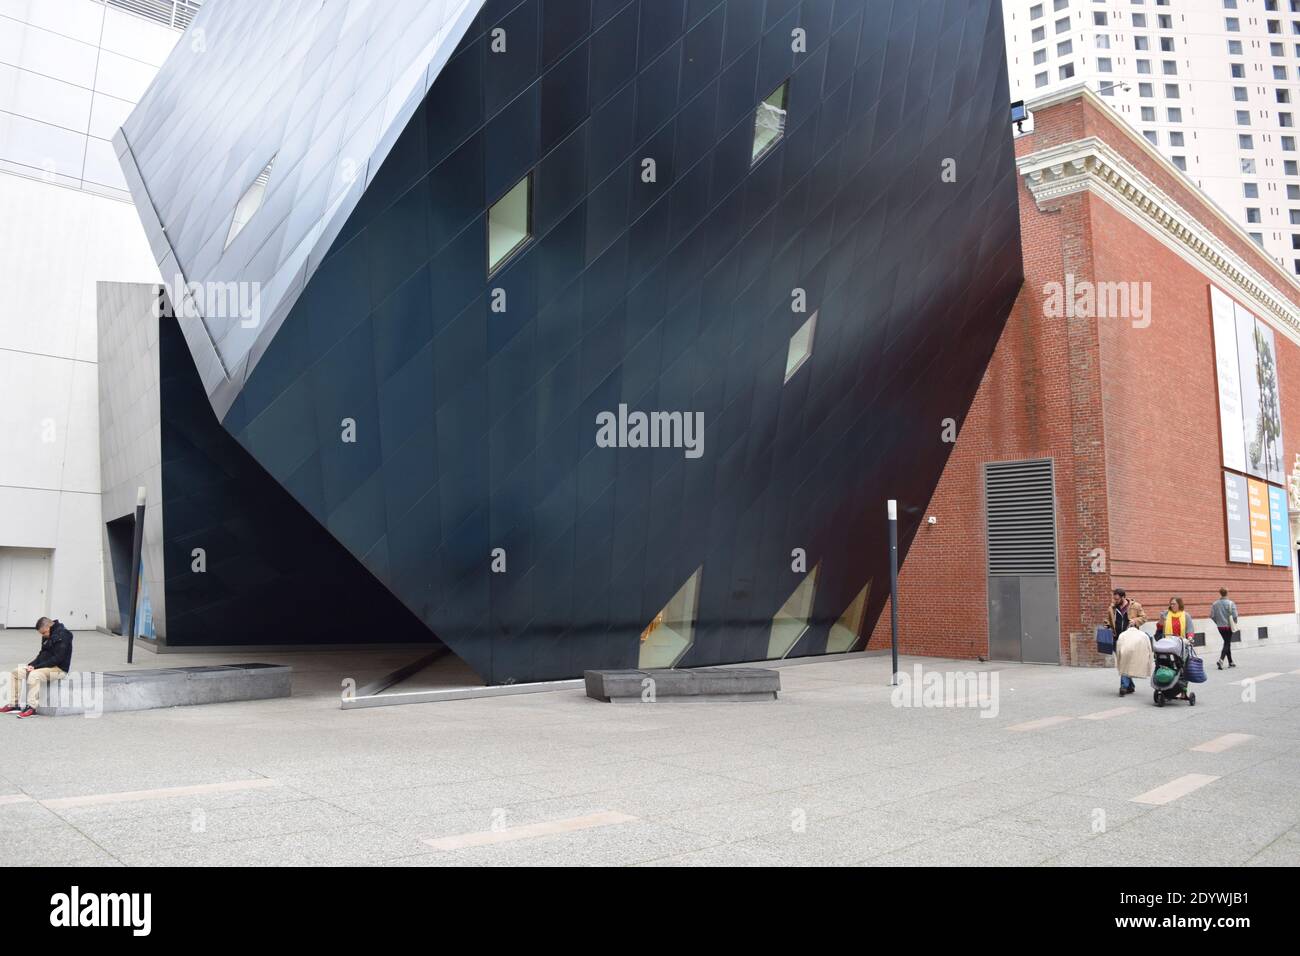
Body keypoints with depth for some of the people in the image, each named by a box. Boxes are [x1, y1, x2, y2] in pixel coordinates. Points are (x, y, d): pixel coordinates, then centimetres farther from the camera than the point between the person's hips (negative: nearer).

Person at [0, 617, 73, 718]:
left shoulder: (62, 636, -17)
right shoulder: (47, 637, 12)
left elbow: (57, 659, -22)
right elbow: (42, 654, 18)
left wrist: (36, 667, -21)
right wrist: (31, 665, -1)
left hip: (59, 668, -10)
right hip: (45, 666, 10)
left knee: (34, 675, -36)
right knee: (14, 672, 6)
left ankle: (32, 707, -33)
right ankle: (12, 703, 4)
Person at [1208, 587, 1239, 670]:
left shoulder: (1215, 604, -1)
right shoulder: (1230, 603, -13)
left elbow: (1212, 616, -2)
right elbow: (1234, 615, -17)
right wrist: (1234, 623, 3)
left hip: (1220, 627, 4)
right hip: (1228, 626, -4)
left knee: (1227, 643, 18)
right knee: (1227, 644, -1)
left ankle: (1230, 662, 24)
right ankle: (1221, 660, -20)